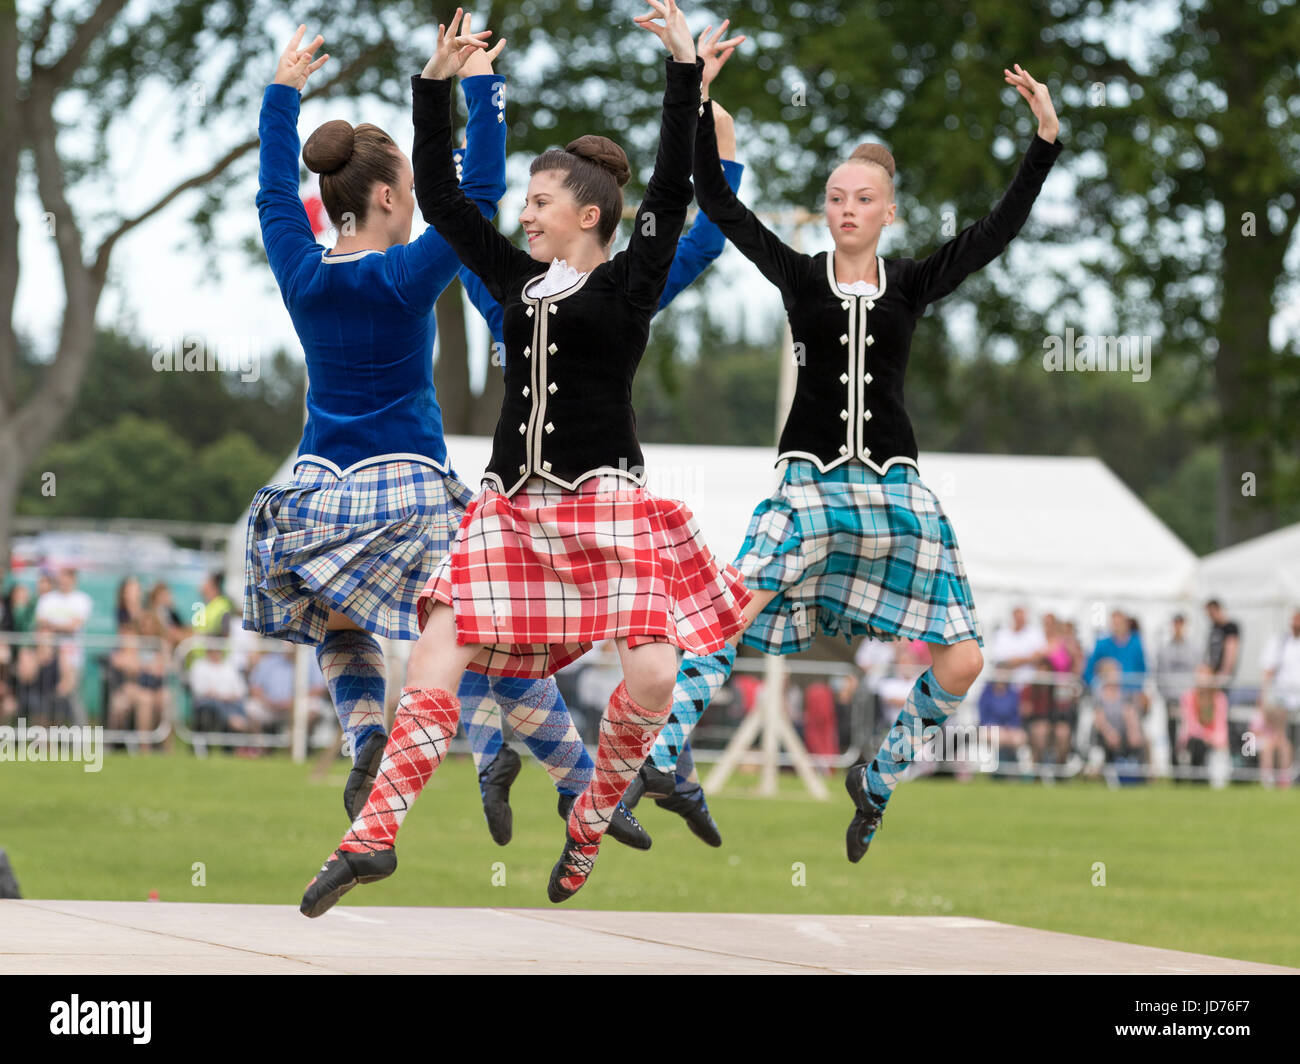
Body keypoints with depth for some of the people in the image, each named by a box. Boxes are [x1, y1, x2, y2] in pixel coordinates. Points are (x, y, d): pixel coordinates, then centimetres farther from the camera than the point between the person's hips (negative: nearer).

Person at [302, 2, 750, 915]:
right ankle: (376, 834, -7)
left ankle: (591, 823, 7)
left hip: (603, 499, -5)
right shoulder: (517, 279, 14)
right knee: (438, 654, -7)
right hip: (513, 504, 5)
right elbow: (441, 199, 17)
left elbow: (673, 190, -11)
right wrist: (437, 84, 13)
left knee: (652, 675, -16)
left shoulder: (629, 285, 0)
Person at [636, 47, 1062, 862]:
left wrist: (1046, 138, -13)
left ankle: (877, 780, 14)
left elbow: (998, 230, -4)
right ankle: (657, 762, -22)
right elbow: (720, 205, -2)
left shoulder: (912, 285, 5)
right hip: (811, 480, -2)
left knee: (963, 661, -6)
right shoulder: (800, 277, 4)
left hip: (894, 486, 2)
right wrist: (698, 108, -10)